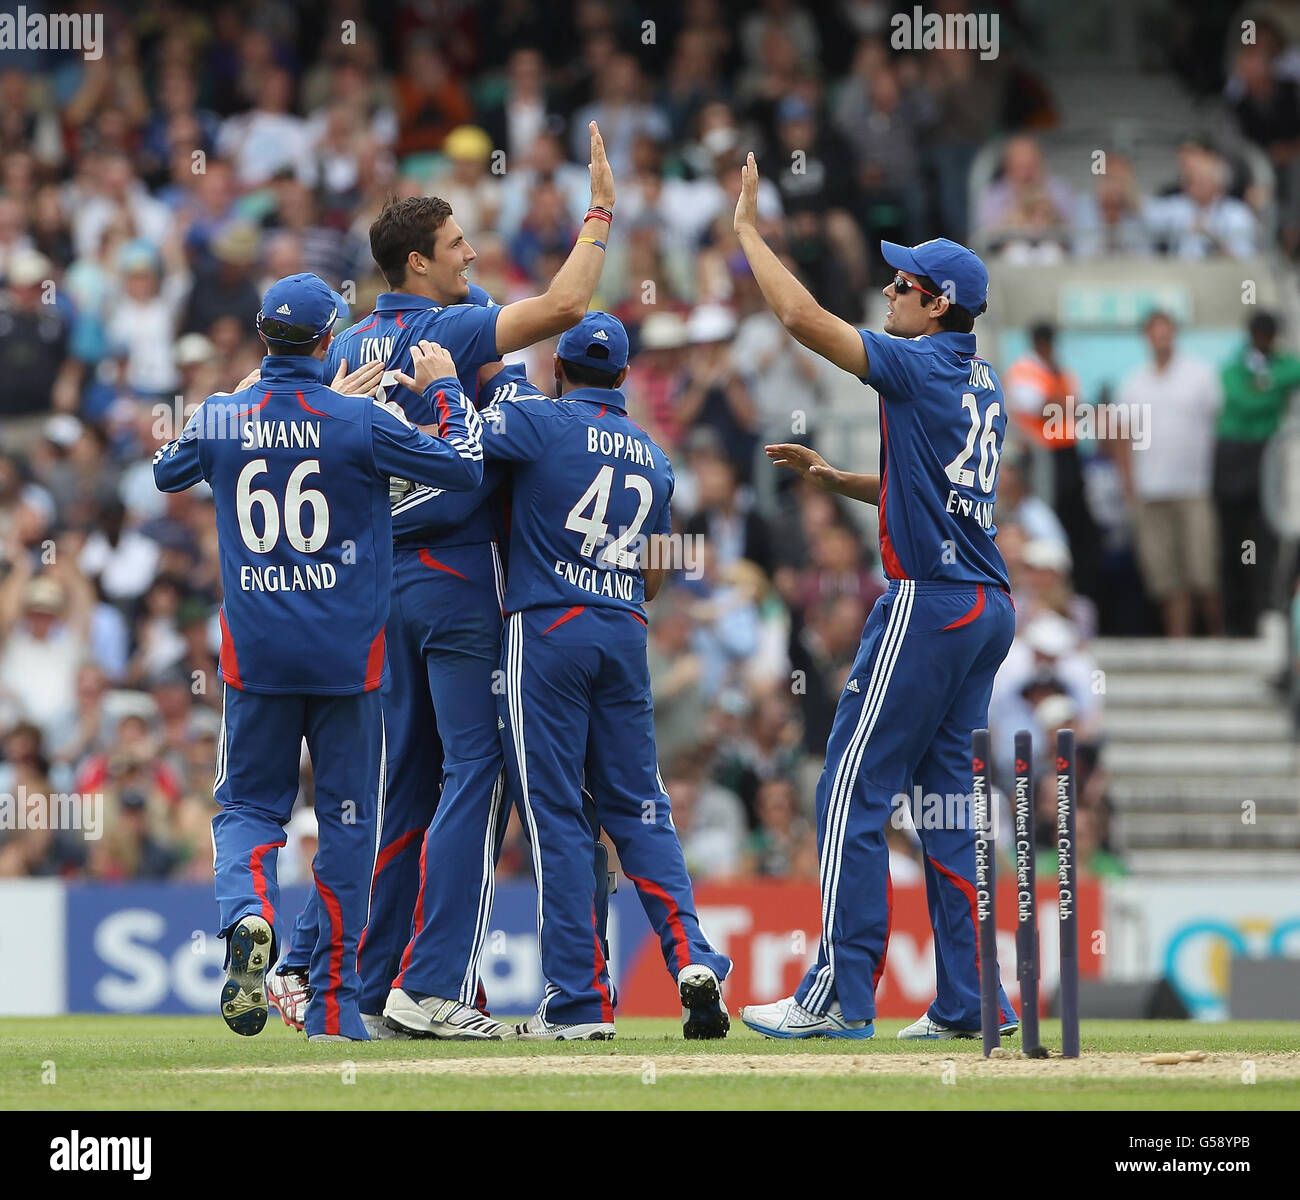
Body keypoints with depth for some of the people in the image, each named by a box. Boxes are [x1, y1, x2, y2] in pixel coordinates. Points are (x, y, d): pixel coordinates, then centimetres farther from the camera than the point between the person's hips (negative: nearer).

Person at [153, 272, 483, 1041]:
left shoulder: (223, 420, 0)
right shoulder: (358, 421, -10)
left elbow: (167, 472, 21)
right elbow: (464, 466, -9)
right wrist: (445, 388, 4)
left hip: (255, 653, 2)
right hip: (346, 655, -2)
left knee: (249, 804, 12)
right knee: (348, 817, 7)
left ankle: (248, 913, -22)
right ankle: (335, 1006, 6)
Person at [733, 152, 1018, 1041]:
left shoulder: (920, 366, -10)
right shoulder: (983, 386, 17)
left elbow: (801, 316, -15)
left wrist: (748, 229, -4)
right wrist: (834, 478, 21)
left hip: (928, 602, -9)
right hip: (988, 606, 9)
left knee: (855, 791, -5)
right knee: (951, 800, 10)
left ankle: (841, 996, -8)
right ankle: (973, 1003, 7)